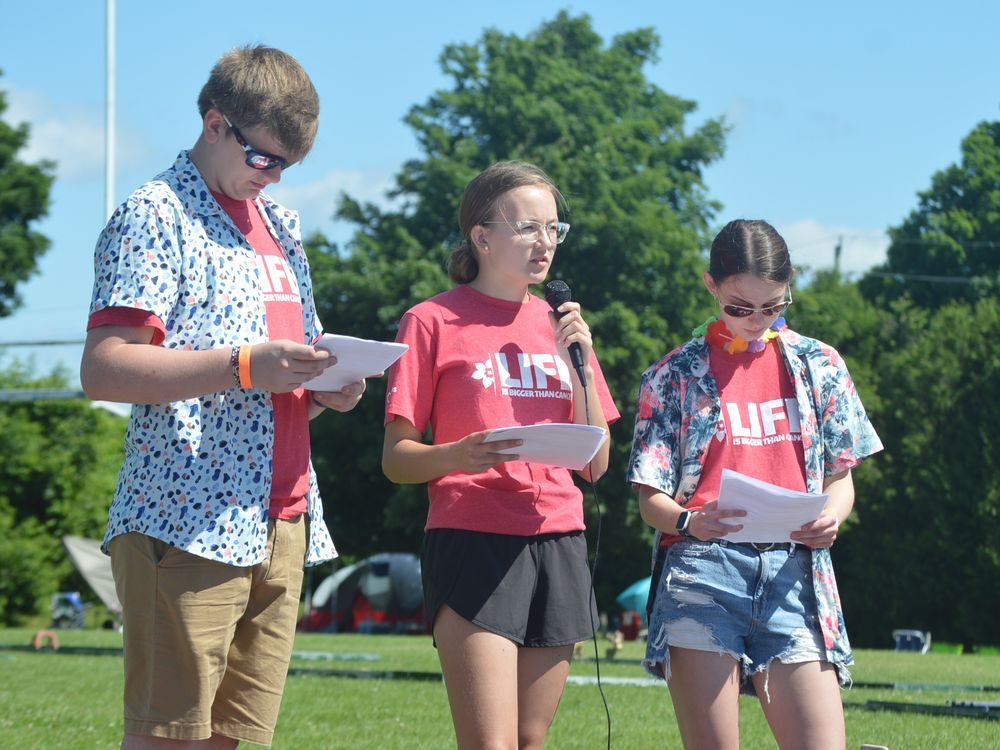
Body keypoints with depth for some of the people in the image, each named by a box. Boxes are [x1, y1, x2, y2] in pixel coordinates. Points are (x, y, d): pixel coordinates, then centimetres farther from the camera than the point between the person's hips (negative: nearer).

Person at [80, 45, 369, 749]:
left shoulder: (282, 227, 23)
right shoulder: (155, 215, -1)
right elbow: (103, 369, -12)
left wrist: (326, 390, 7)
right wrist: (244, 366, -20)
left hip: (283, 526, 7)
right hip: (189, 524, -7)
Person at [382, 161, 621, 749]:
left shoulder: (561, 325, 17)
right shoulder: (435, 322, 1)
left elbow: (596, 463, 14)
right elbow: (396, 459, -1)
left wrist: (580, 360, 2)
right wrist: (456, 456, -22)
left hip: (559, 545, 5)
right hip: (474, 541, -5)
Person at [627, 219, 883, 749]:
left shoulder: (818, 366, 14)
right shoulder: (676, 374, 8)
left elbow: (840, 477, 16)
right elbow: (650, 497, 5)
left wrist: (831, 516, -7)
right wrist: (691, 521, -17)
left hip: (794, 575, 2)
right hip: (702, 573, -2)